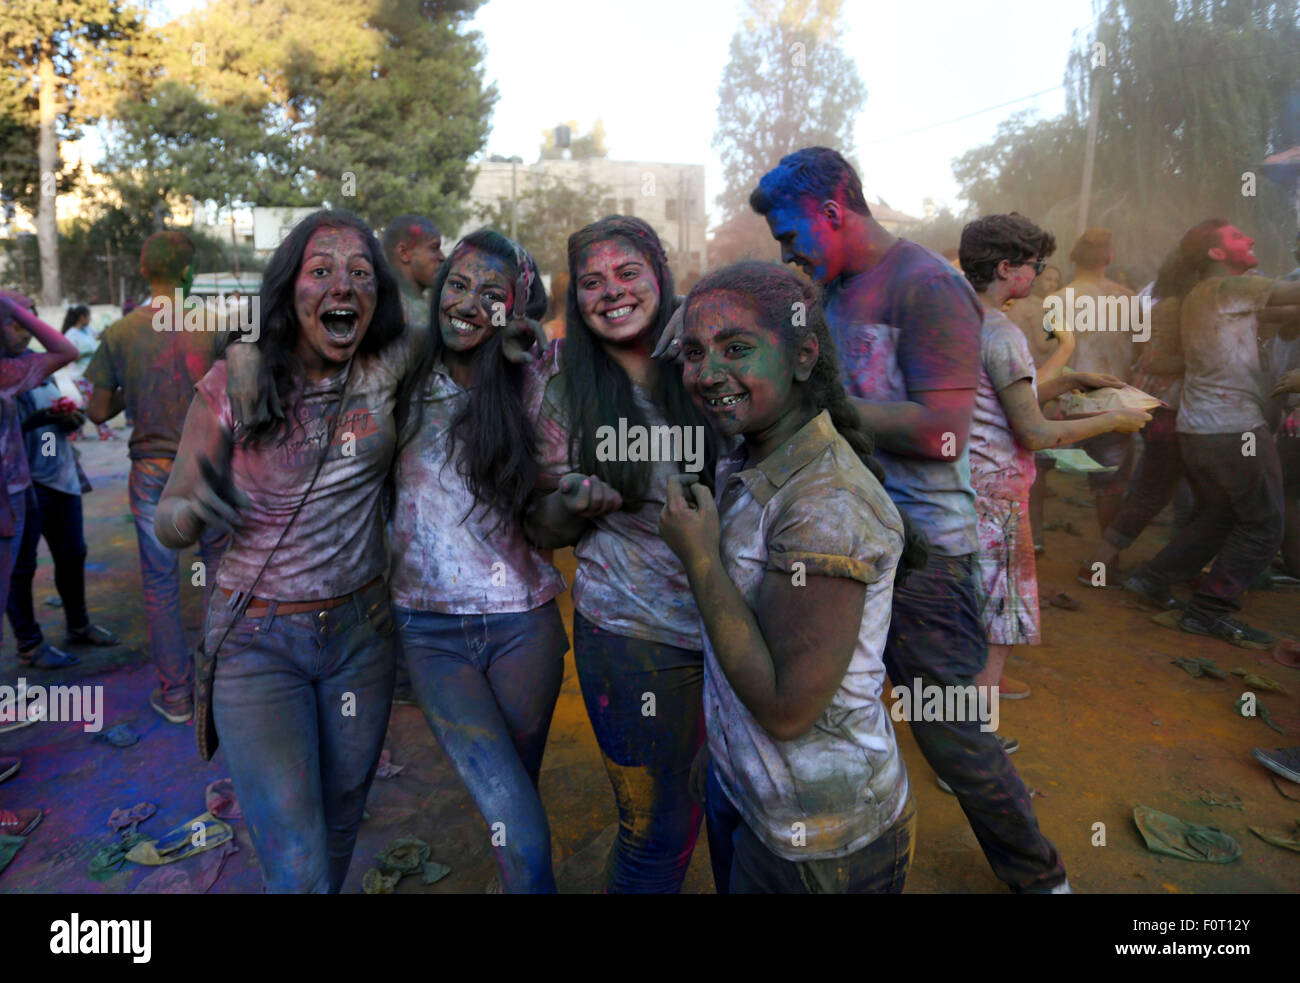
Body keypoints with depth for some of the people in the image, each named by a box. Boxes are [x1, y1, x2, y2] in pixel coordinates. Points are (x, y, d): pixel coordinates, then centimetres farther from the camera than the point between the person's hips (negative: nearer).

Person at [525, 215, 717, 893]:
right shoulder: (565, 394, -3)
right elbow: (542, 528, 2)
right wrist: (576, 501, -18)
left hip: (725, 626, 3)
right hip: (630, 634, -2)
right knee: (658, 829, 8)